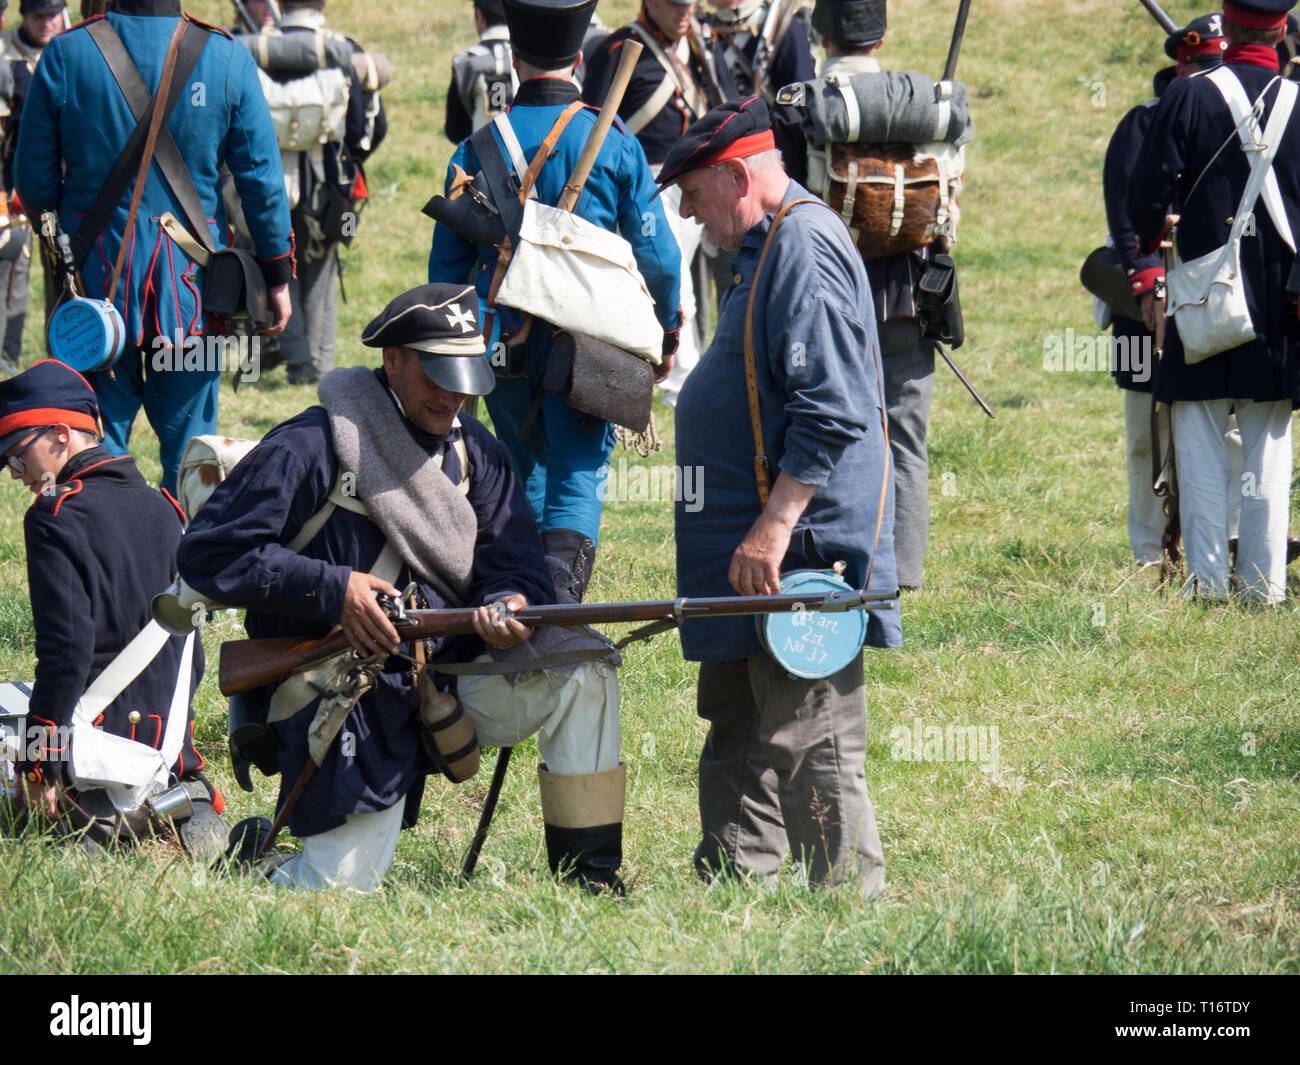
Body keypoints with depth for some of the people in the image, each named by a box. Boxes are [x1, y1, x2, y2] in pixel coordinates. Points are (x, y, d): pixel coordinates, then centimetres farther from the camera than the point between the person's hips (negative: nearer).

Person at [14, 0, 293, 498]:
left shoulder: (65, 54, -7)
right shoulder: (226, 57, -6)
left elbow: (33, 181, -1)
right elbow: (263, 182, -3)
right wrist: (277, 275, 8)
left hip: (96, 273, 0)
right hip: (192, 280, 0)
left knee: (93, 441, 9)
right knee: (189, 442, 11)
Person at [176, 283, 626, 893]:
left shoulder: (473, 453, 9)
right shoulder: (312, 447, -11)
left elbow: (515, 567, 4)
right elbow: (210, 553, -14)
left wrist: (512, 604, -22)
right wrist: (334, 589, -20)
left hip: (448, 671, 6)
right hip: (345, 699, -5)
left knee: (582, 675, -15)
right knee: (343, 889, -12)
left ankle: (589, 877, -8)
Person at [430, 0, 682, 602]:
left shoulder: (479, 147, 1)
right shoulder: (615, 144, -3)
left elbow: (447, 263, 6)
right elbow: (658, 258, -1)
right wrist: (666, 337, 14)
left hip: (503, 340, 2)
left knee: (524, 468, 19)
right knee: (579, 472, -2)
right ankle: (562, 576, -25)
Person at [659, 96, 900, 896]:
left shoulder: (805, 245, -16)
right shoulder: (772, 247, 18)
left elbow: (831, 413, -24)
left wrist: (774, 527, -26)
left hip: (801, 552, -11)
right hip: (760, 556, 11)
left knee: (807, 742, -7)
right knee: (738, 733, 17)